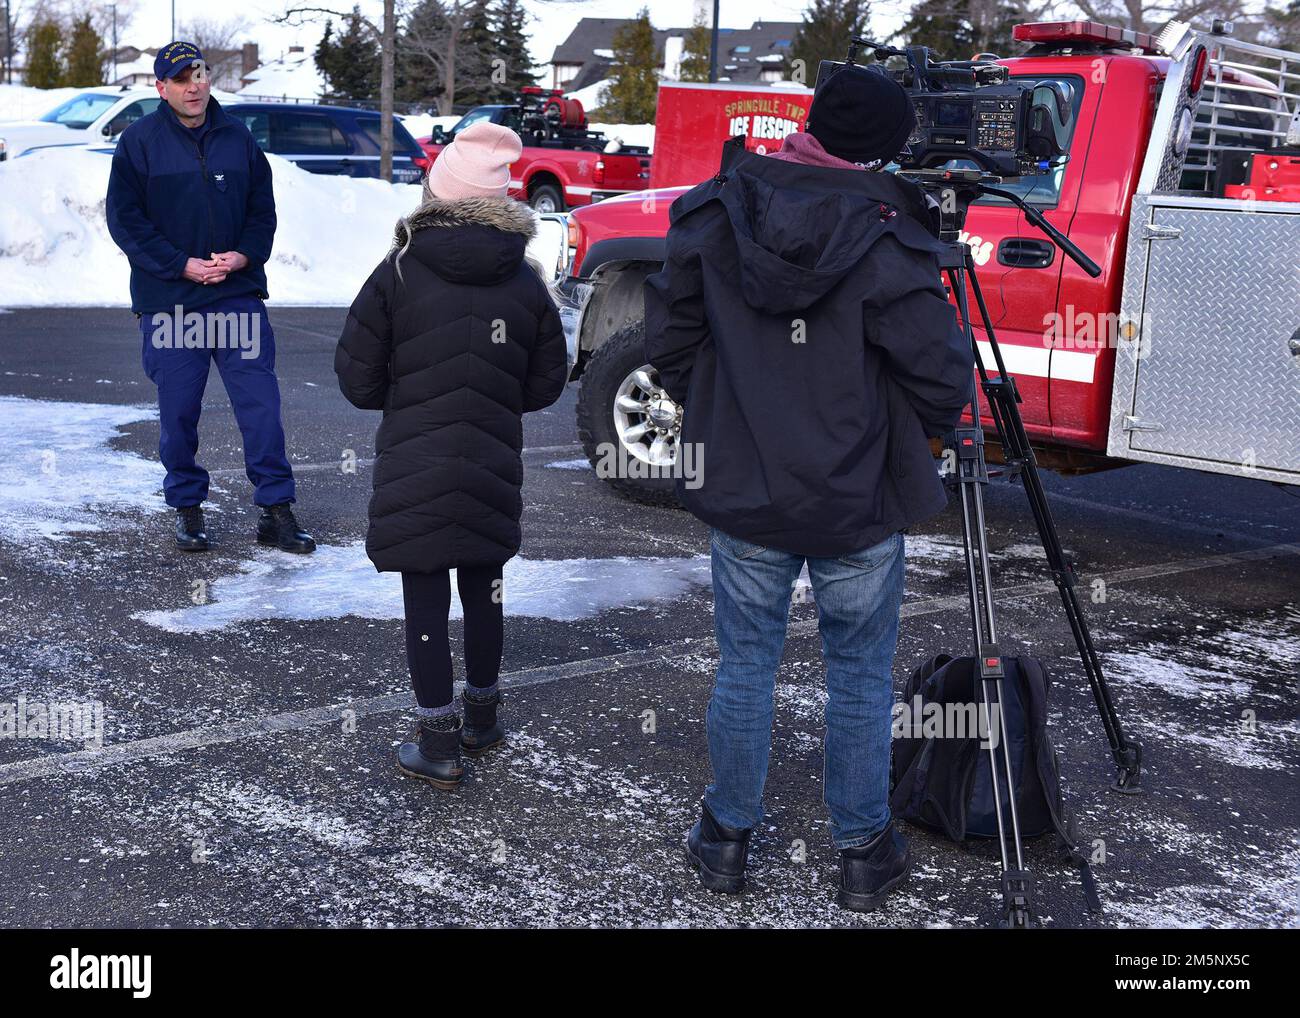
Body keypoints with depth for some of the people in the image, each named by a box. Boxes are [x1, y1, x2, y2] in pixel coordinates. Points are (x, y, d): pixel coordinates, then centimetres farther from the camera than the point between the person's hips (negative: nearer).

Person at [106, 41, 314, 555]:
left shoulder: (238, 138, 8)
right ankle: (186, 507, 20)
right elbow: (125, 219, -3)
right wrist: (183, 266, -12)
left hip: (238, 295, 2)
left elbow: (263, 209, 12)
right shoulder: (139, 141, 0)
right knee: (178, 410, 4)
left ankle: (276, 511, 5)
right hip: (168, 298, -1)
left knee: (261, 403, -3)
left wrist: (243, 256, -7)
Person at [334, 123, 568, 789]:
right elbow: (546, 384, 4)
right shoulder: (526, 282, -2)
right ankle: (481, 720, 33)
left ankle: (438, 744, 10)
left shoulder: (398, 272, -10)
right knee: (483, 591, 18)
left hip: (413, 476, -3)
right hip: (493, 476, 3)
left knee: (425, 601, 5)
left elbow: (357, 378, -8)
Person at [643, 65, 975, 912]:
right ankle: (863, 852, 25)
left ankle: (728, 839, 29)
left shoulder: (712, 218, -5)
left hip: (742, 493, 3)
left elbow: (668, 340, 4)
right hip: (860, 506, -3)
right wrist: (910, 434, 7)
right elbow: (943, 377, -14)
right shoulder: (886, 243, -18)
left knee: (746, 666, 16)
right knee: (861, 678, 13)